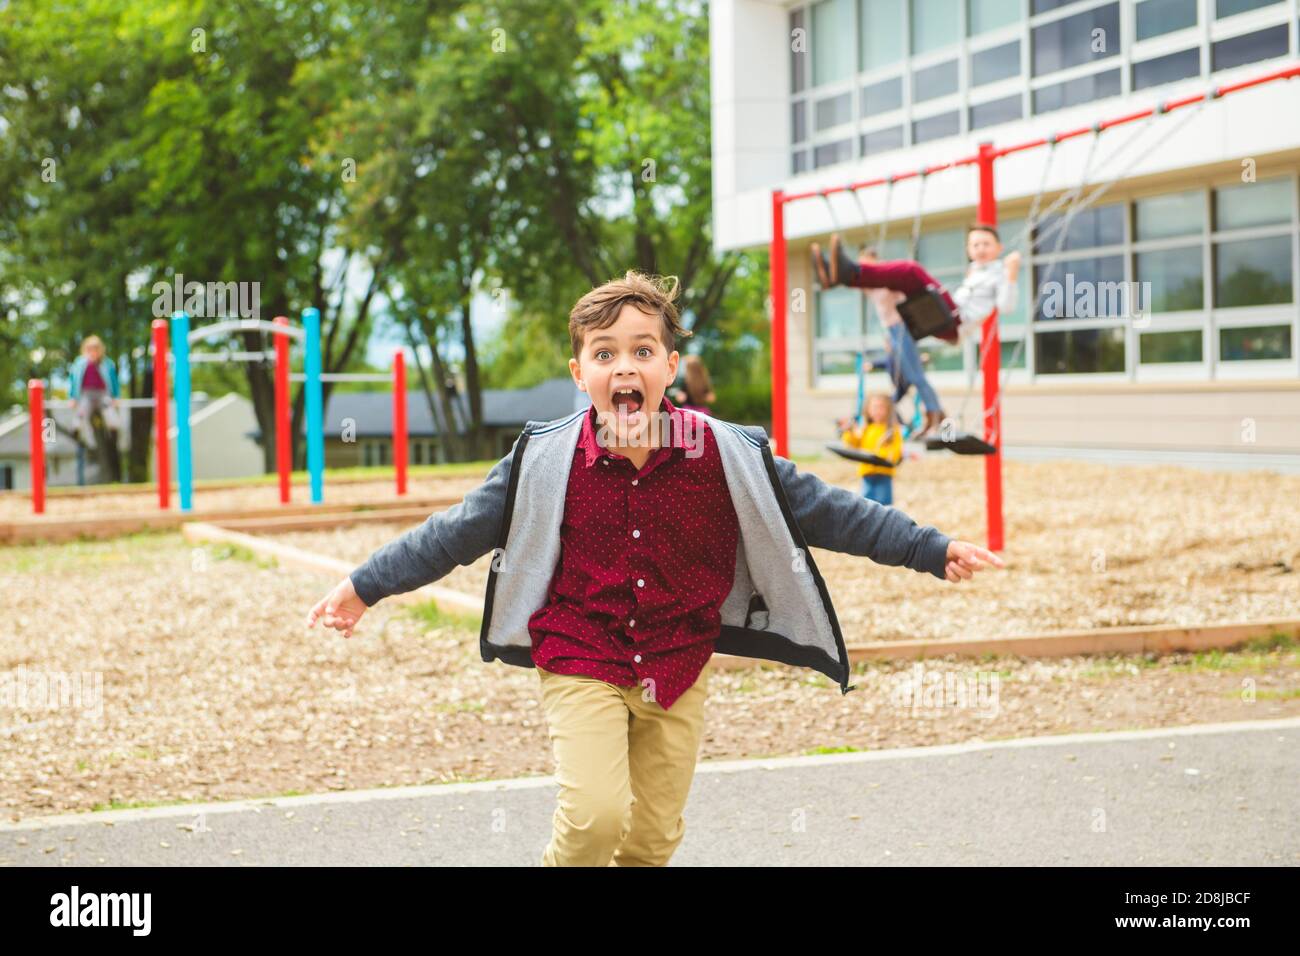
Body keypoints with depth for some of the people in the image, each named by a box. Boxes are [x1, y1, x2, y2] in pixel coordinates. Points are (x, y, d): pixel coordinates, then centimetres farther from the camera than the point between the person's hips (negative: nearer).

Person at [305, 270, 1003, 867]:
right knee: (595, 815, -18)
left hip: (678, 670, 2)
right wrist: (365, 586, 1)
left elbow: (825, 511, -2)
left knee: (654, 835, 10)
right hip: (581, 665, -2)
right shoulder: (546, 461, -10)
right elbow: (458, 532, 0)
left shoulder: (728, 456, -9)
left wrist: (934, 550, -5)